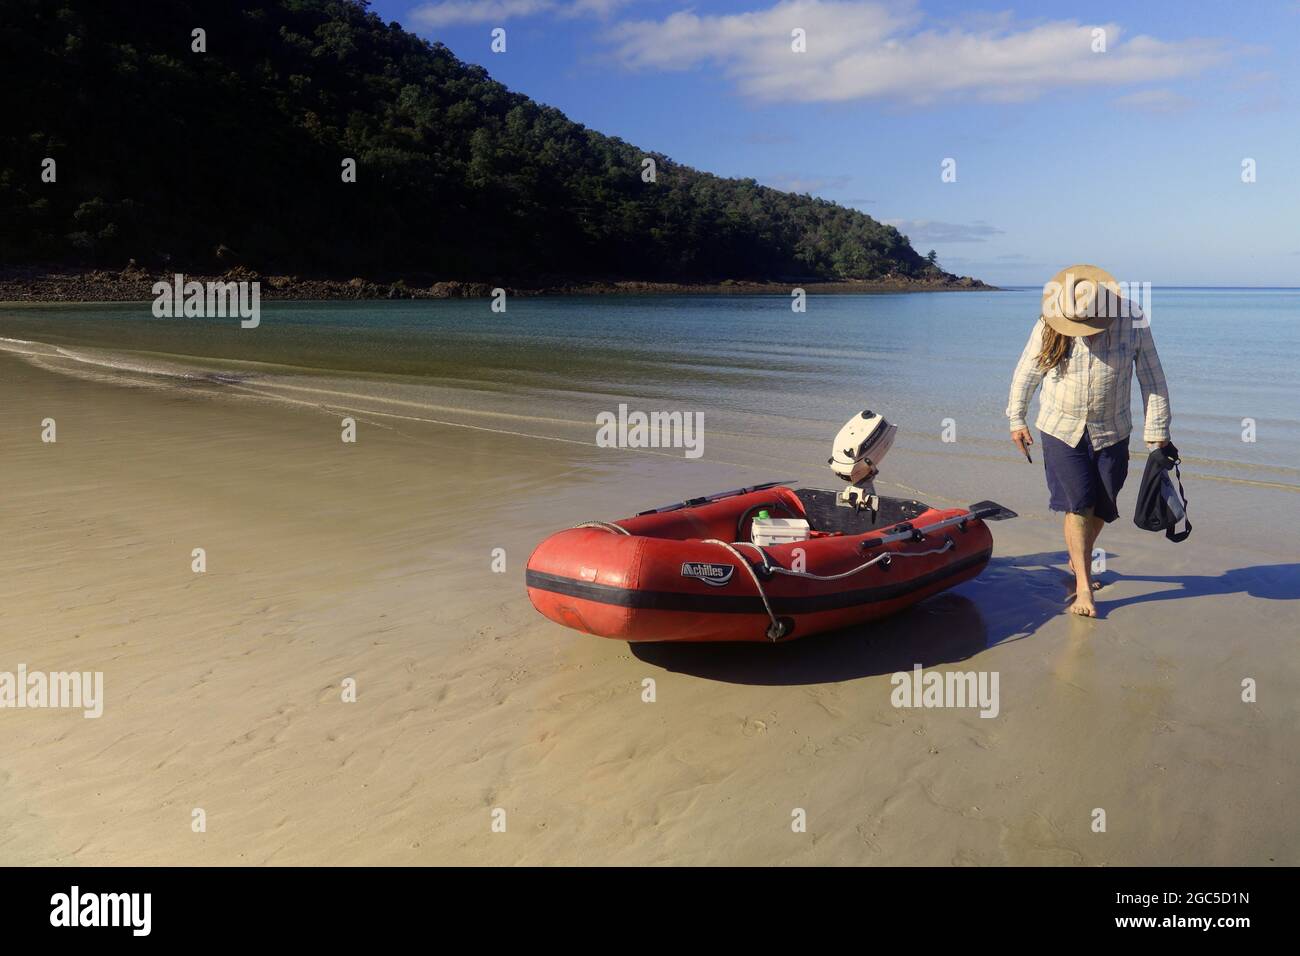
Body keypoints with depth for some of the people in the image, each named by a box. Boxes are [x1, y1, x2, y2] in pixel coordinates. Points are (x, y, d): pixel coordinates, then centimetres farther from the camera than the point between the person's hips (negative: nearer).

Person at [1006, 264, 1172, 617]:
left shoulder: (1133, 322, -12)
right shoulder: (1049, 326, -14)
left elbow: (1153, 382, -6)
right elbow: (1026, 373, 0)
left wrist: (1157, 435, -6)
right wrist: (1016, 419, 5)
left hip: (1111, 433, 2)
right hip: (1061, 429, -1)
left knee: (1101, 507, 11)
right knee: (1077, 505, -7)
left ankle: (1078, 560, 38)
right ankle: (1083, 585, 2)